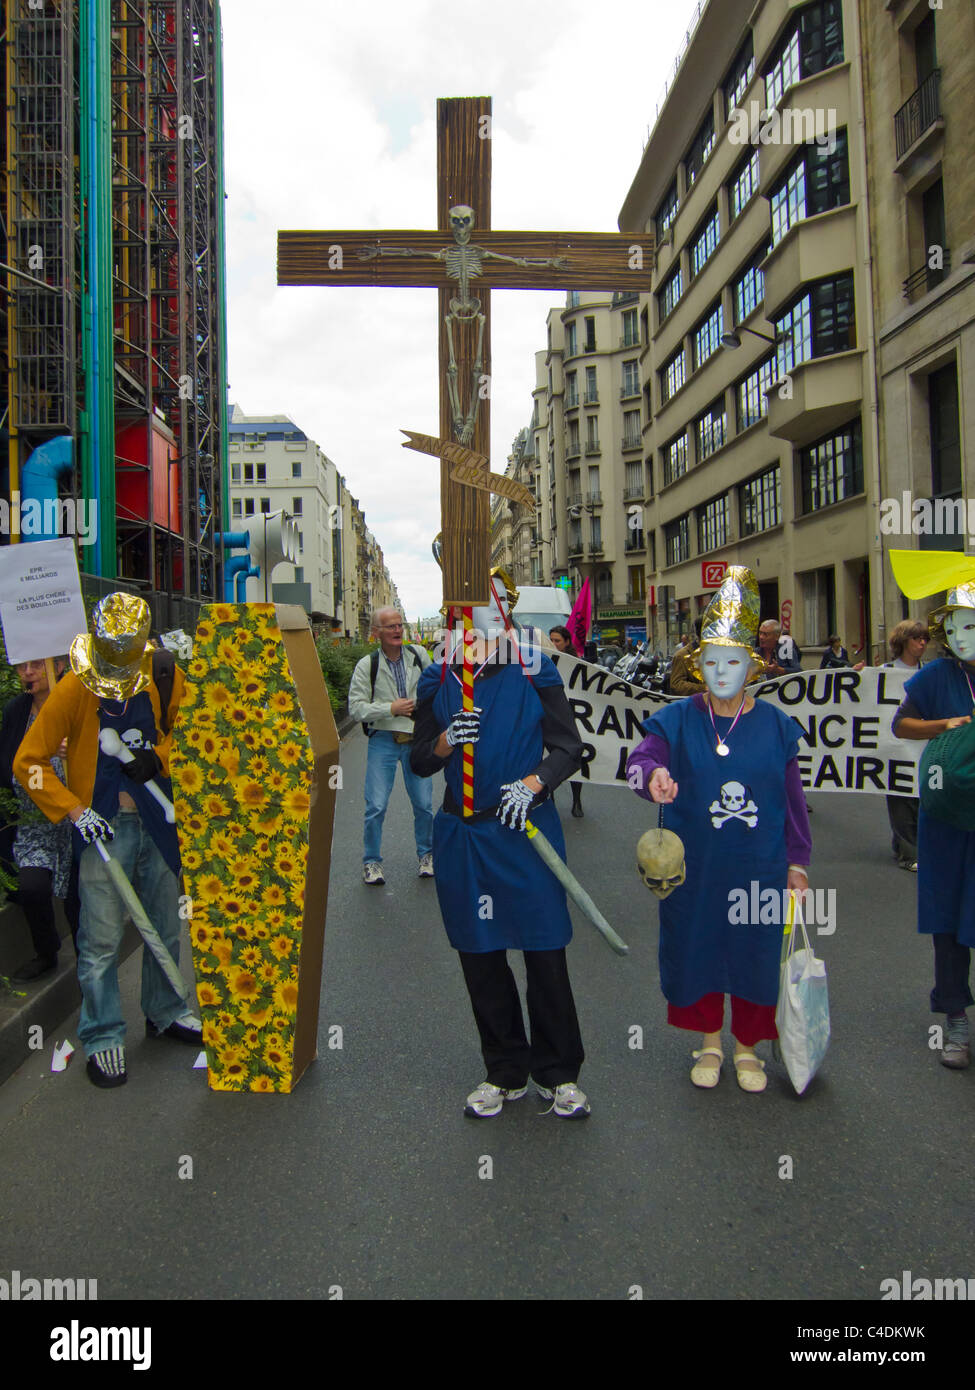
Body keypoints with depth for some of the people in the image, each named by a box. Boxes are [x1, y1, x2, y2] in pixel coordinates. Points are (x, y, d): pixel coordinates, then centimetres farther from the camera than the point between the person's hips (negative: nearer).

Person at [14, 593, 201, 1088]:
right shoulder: (73, 689, -12)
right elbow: (28, 761, -8)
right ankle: (102, 1037, 17)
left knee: (165, 926, 16)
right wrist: (75, 811, -15)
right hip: (104, 826, -4)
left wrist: (159, 755, -7)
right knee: (101, 939, -1)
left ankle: (164, 1012, 35)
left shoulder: (166, 678, -3)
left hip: (158, 822, 4)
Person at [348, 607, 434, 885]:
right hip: (383, 740, -2)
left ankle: (426, 855, 28)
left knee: (423, 804, 7)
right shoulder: (367, 665, -5)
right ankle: (372, 861, 16)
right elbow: (356, 707, -8)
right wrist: (391, 708, -15)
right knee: (376, 806, -2)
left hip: (416, 739, 2)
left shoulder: (418, 654, 4)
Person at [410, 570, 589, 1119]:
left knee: (545, 952, 2)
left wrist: (532, 783, -17)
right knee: (480, 955, 10)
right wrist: (447, 740, -14)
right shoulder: (438, 680, 6)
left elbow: (569, 749, 0)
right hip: (463, 835, 2)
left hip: (527, 828, -2)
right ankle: (506, 1072, 28)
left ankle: (559, 1073, 22)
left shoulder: (535, 672, 1)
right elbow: (420, 761, 7)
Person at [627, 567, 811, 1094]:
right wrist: (652, 774, -43)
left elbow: (792, 797, 4)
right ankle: (709, 1042, 35)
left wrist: (796, 861, 6)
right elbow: (639, 759, -19)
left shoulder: (775, 724, -1)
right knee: (697, 947, 11)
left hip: (757, 866, 0)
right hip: (693, 866, 0)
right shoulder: (677, 719, -4)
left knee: (754, 951, 10)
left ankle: (747, 1048, 33)